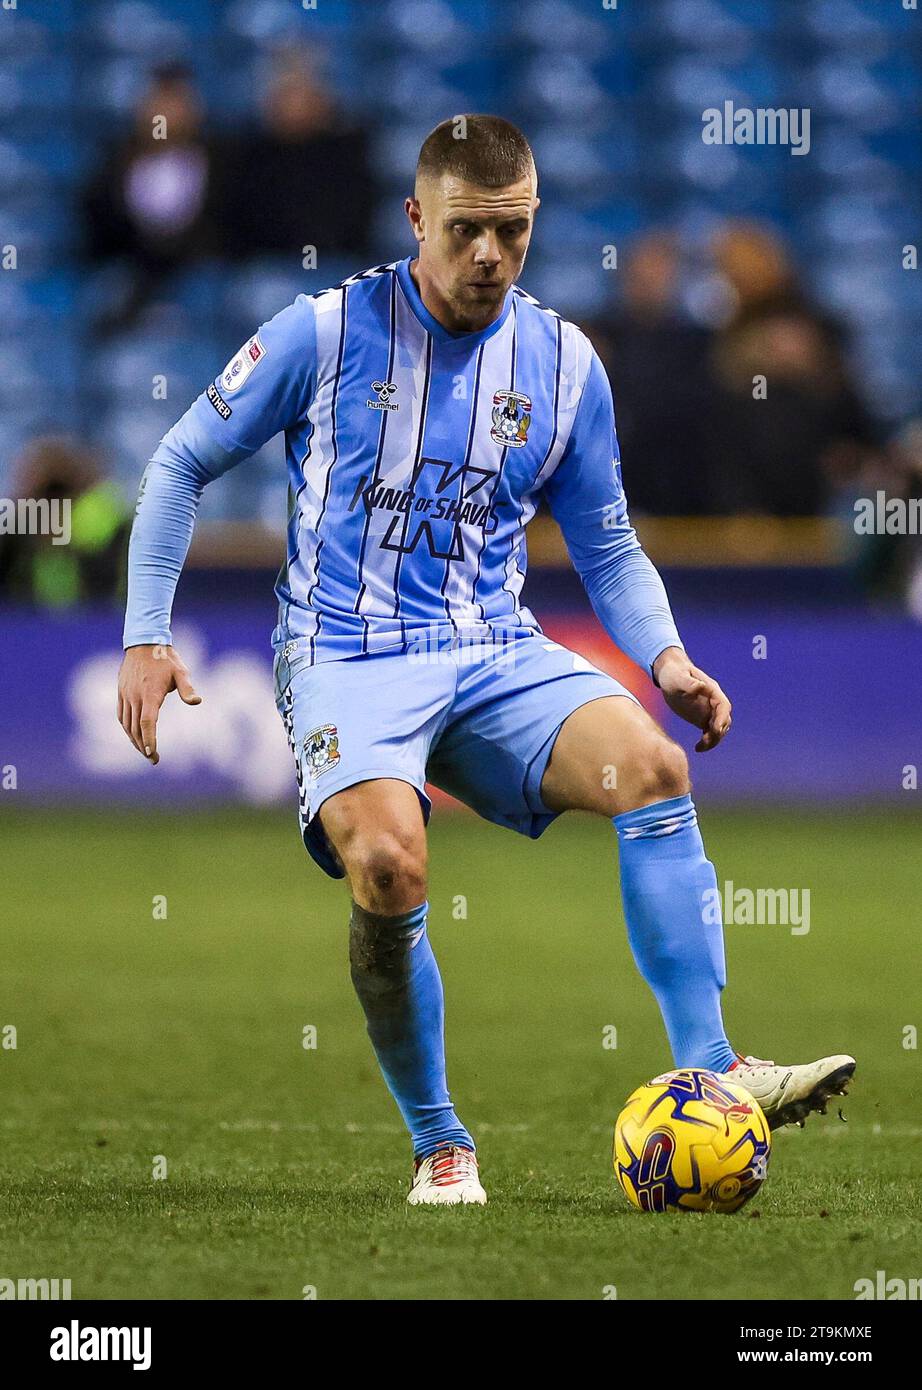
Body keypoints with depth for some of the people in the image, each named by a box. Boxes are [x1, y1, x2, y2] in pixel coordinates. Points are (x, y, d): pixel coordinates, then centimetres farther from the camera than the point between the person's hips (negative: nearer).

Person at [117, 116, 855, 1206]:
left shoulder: (563, 362, 8)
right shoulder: (326, 331, -2)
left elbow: (606, 548, 18)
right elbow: (181, 465, 7)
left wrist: (665, 659, -1)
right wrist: (146, 637, -1)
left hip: (497, 653, 3)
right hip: (349, 656, -3)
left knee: (651, 765, -26)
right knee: (388, 867, -30)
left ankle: (708, 1074, -26)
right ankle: (438, 1144, -10)